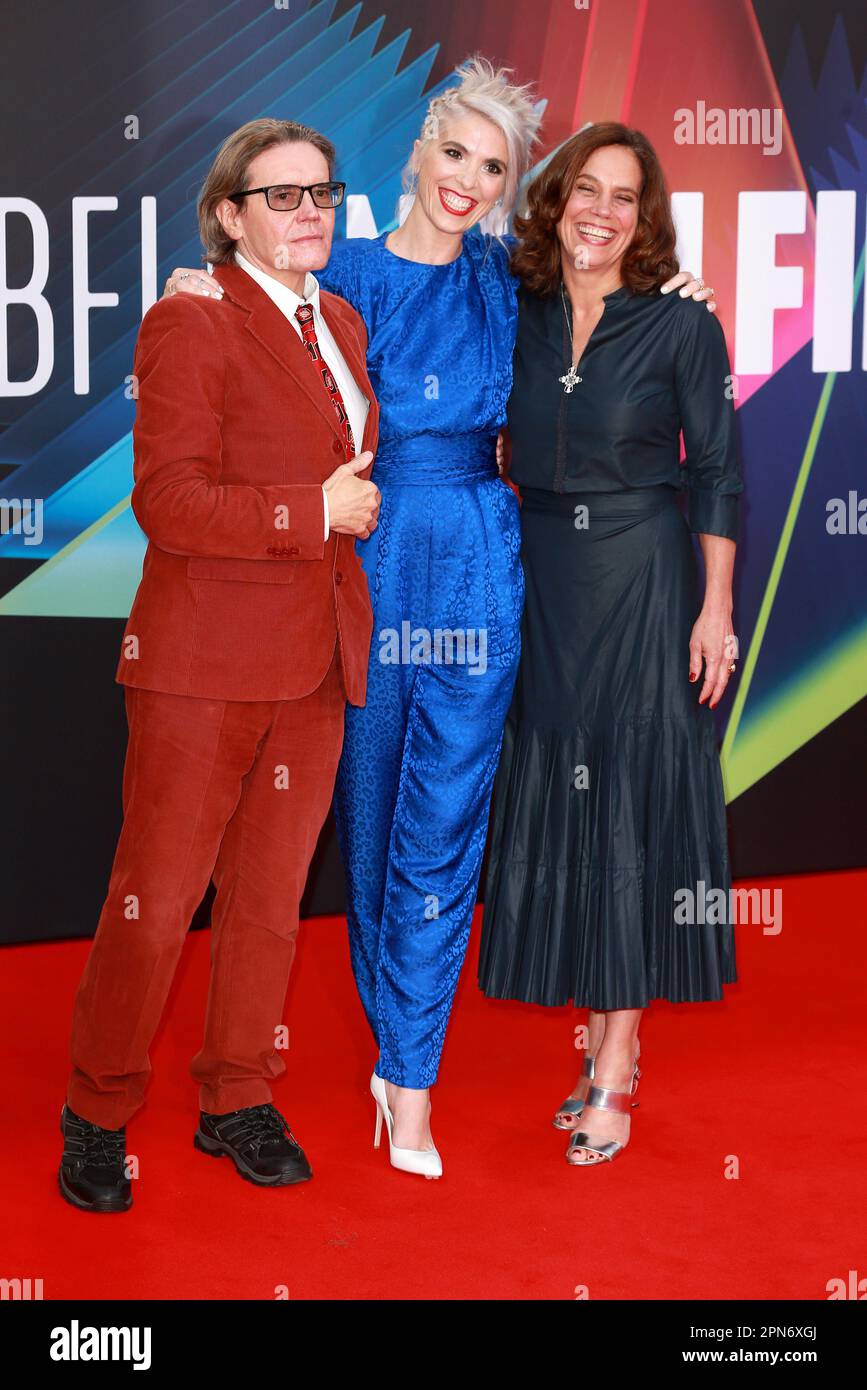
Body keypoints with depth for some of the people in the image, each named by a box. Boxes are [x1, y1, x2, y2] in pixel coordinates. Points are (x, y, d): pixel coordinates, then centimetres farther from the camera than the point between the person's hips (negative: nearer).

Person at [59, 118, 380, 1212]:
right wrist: (315, 512, -15)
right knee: (156, 899, 0)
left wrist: (362, 501, 11)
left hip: (316, 663, 7)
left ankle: (237, 1102, 28)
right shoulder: (187, 325, -9)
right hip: (205, 661, -7)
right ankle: (98, 1114, 17)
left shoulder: (342, 324, 14)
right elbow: (168, 502, -17)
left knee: (270, 895, 13)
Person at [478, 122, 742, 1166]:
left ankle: (615, 1073, 5)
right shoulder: (517, 315, 4)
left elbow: (715, 474, -3)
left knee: (636, 803, -1)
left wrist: (715, 608, -8)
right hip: (541, 581, 4)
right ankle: (600, 1039, 20)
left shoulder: (682, 326, -5)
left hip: (644, 581, -4)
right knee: (555, 800, 7)